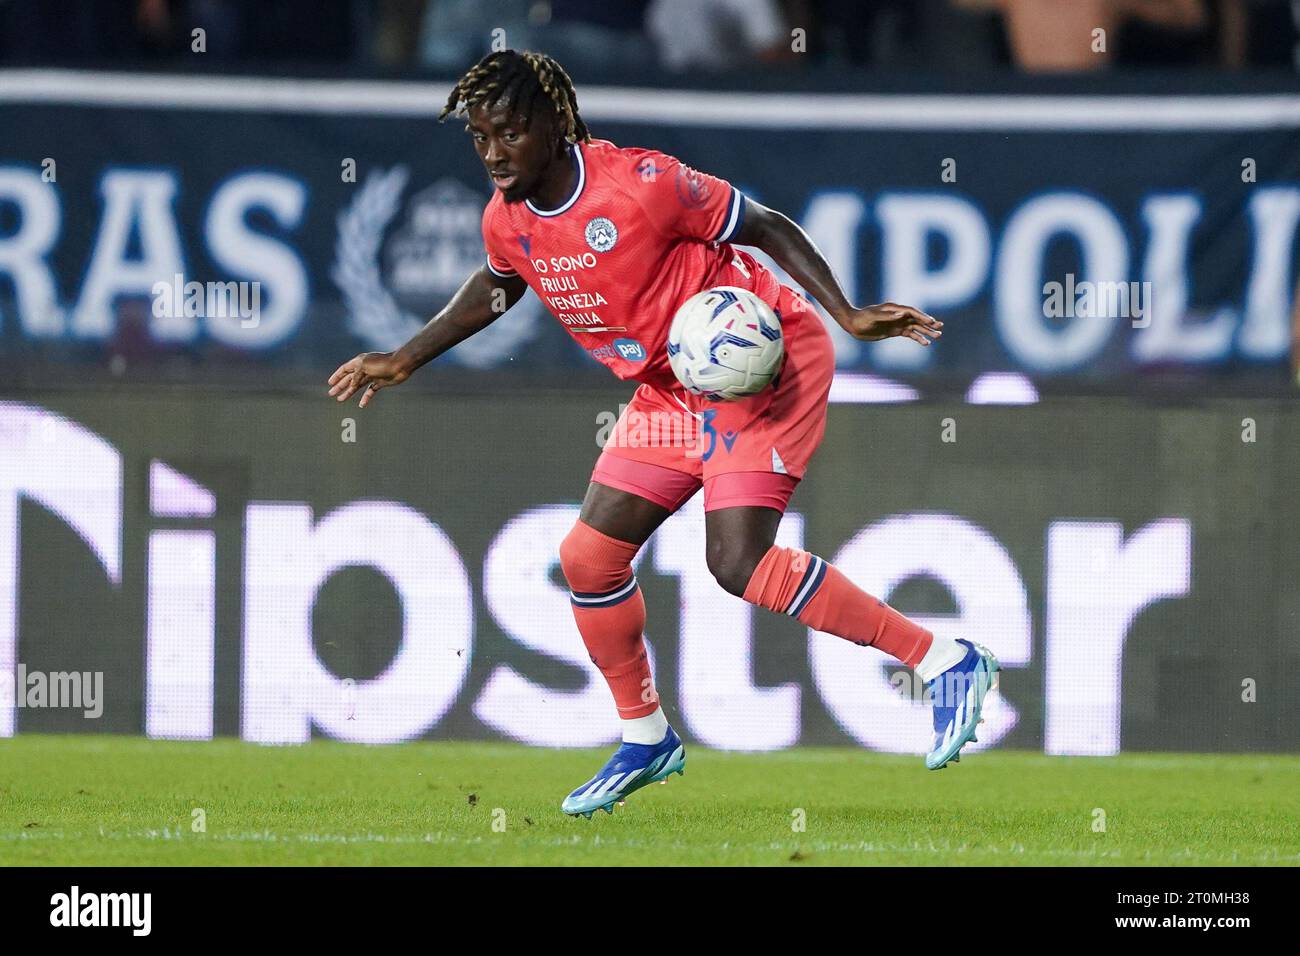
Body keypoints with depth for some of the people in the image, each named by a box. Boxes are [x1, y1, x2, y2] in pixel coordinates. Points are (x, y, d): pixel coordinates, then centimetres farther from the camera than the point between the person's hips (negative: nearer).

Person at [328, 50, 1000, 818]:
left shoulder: (640, 186, -24)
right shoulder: (508, 222, -2)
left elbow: (767, 227, -15)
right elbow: (497, 288, 22)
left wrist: (847, 315, -23)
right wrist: (405, 361, 23)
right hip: (672, 392, 8)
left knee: (739, 562, -22)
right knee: (589, 559, 3)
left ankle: (948, 663, -16)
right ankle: (646, 740, 24)